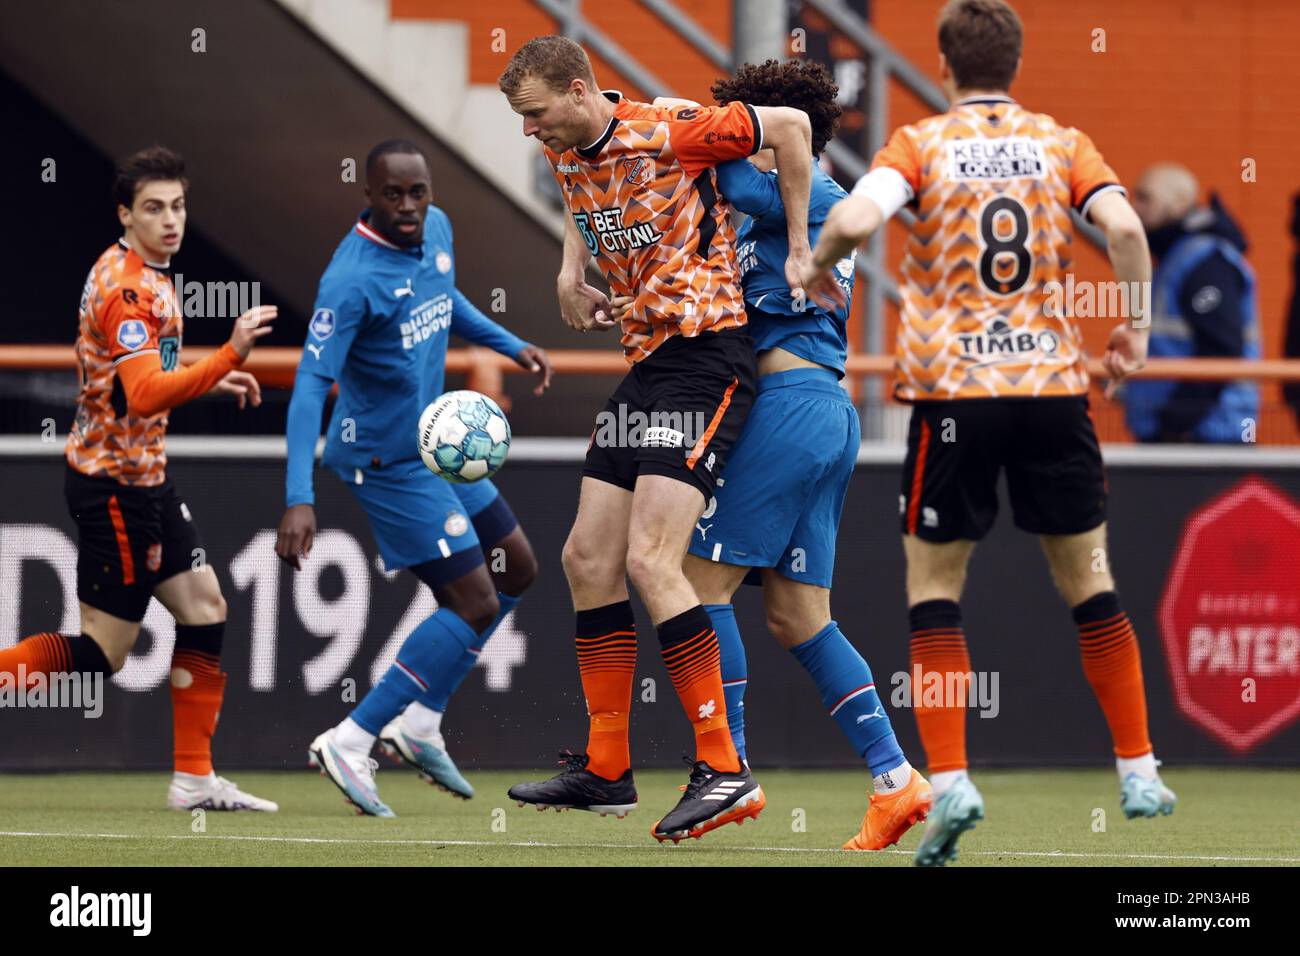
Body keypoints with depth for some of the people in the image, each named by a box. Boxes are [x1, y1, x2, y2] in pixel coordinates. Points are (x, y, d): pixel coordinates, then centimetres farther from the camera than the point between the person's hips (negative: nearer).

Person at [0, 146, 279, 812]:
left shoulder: (145, 275, 11)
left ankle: (194, 780, 11)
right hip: (115, 481, -10)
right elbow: (145, 395, -33)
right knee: (102, 653, -7)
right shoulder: (125, 287, -21)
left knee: (205, 607, 8)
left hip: (142, 478, 10)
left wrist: (212, 381, 17)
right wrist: (229, 357, -41)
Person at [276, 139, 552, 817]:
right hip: (386, 459, -9)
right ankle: (352, 742, -7)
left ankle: (419, 723, 19)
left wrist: (511, 346, 16)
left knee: (517, 569, 15)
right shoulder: (353, 278, -26)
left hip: (433, 443, 9)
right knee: (475, 603, -11)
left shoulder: (436, 230, 0)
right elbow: (311, 383, -30)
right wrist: (299, 500, -37)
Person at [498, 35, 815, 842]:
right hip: (646, 362, 9)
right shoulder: (567, 155, 11)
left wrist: (798, 248, -7)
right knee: (588, 557, 7)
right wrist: (572, 271, 16)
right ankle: (606, 771, 16)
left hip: (706, 357, -9)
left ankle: (725, 770, -17)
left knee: (649, 559, -18)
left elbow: (789, 125, -11)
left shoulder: (667, 132, -14)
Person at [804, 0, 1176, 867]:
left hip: (954, 386, -2)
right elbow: (1124, 226, -9)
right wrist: (1136, 326, 3)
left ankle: (950, 781, -8)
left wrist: (818, 268, 3)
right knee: (1089, 582, 13)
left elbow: (857, 218, -17)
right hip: (1053, 385, 2)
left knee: (934, 589, 5)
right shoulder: (1062, 143, 6)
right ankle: (1139, 771, 15)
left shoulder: (921, 143, 1)